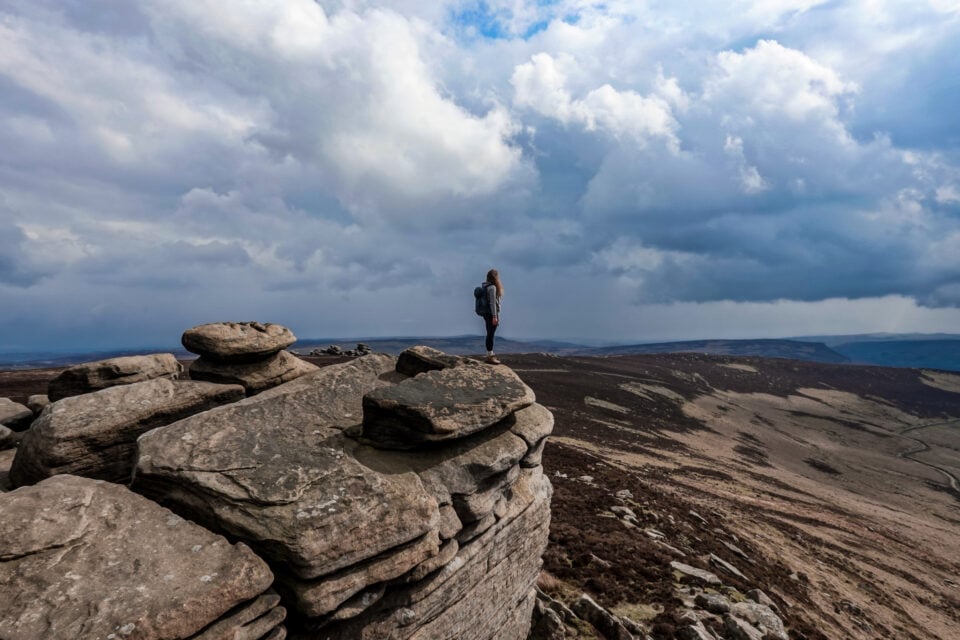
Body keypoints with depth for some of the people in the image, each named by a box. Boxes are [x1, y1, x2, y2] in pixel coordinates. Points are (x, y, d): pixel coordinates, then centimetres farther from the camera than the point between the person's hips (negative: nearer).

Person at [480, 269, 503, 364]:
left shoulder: (487, 286, 14)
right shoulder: (492, 287, -15)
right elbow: (492, 303, -19)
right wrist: (494, 316, -18)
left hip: (487, 313, 10)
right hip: (492, 314, -10)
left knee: (490, 334, 14)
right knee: (490, 335, -6)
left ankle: (490, 355, 23)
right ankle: (490, 357, -3)